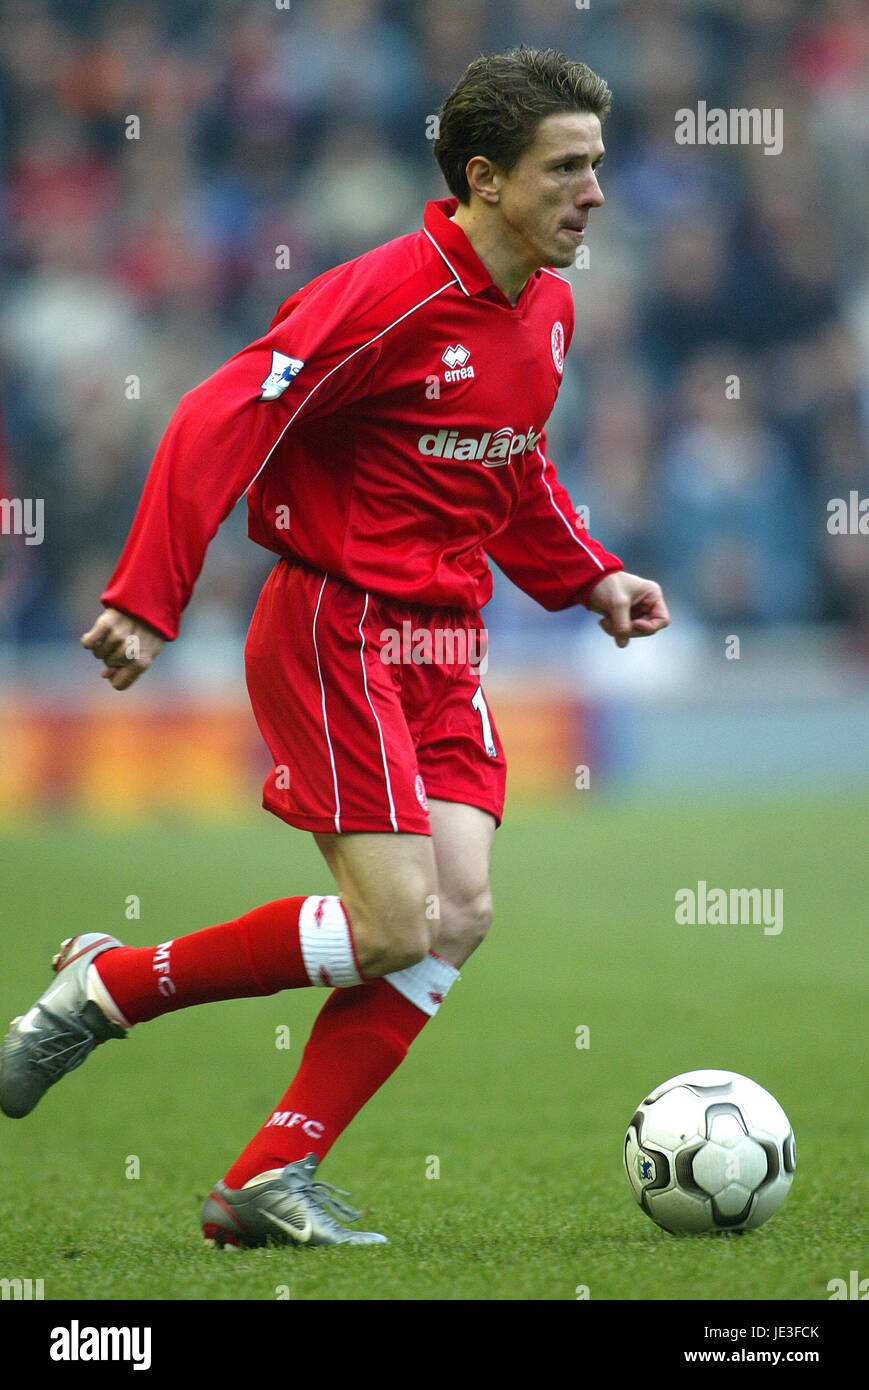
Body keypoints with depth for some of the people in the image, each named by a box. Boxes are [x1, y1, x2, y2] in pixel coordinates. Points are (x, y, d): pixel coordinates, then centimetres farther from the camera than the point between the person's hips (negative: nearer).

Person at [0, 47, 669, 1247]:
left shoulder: (546, 311, 9)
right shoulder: (389, 296, -18)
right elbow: (220, 426, -20)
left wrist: (590, 575, 13)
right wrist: (146, 600, -24)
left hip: (444, 646, 8)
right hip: (337, 631, -8)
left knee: (461, 913, -5)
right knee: (396, 924, -14)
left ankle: (271, 1183, 0)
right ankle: (109, 986, 5)